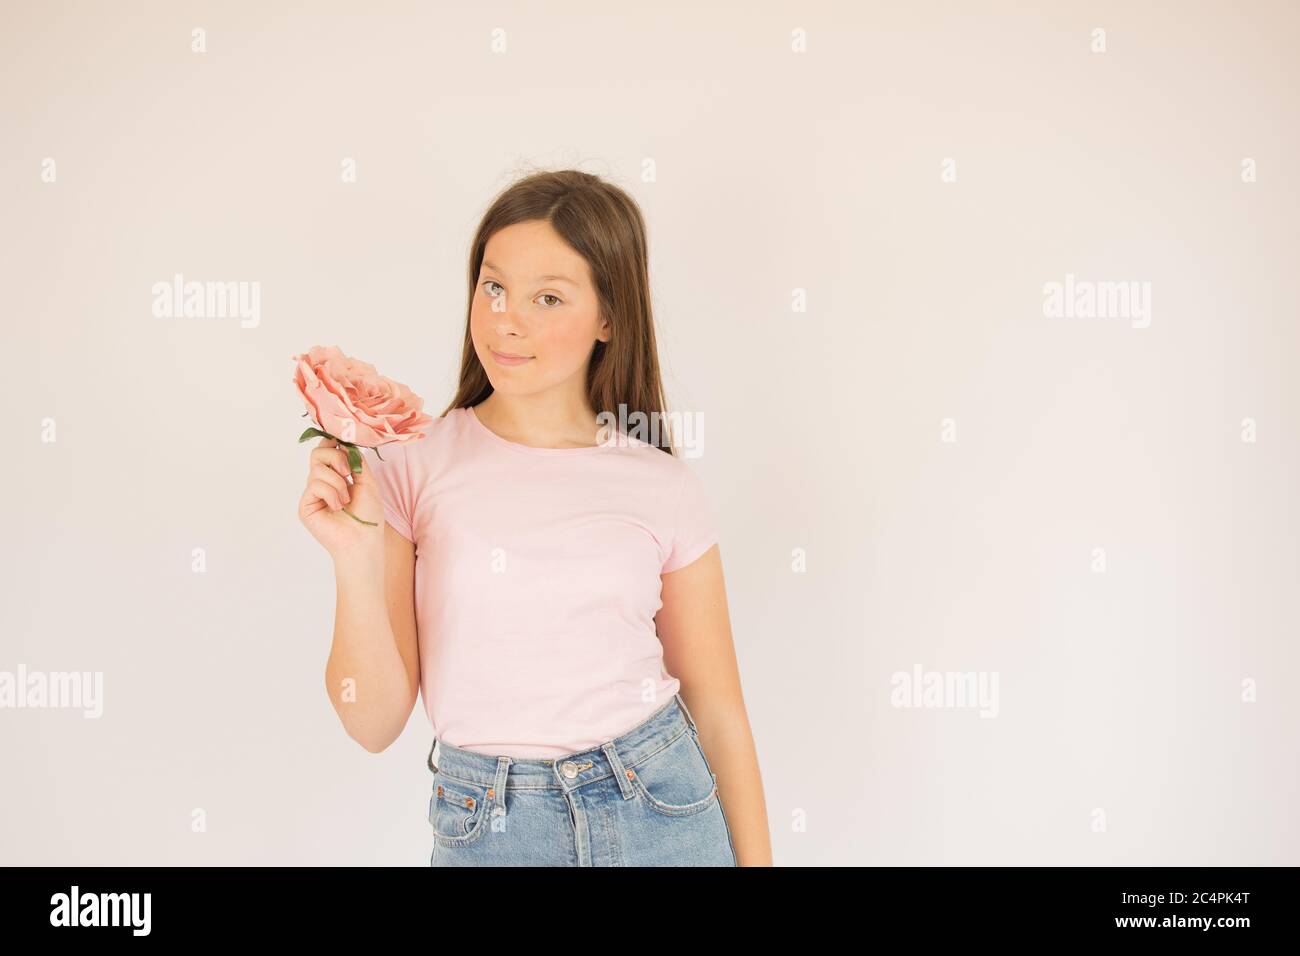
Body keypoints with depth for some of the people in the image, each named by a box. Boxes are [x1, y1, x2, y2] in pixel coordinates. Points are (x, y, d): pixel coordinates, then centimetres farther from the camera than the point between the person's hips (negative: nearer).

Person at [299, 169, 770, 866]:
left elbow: (718, 708, 2)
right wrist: (355, 561, -22)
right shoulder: (412, 467, -7)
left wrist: (757, 859, 2)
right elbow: (375, 723, -8)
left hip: (661, 813, 1)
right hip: (486, 832, 0)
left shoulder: (663, 489, -5)